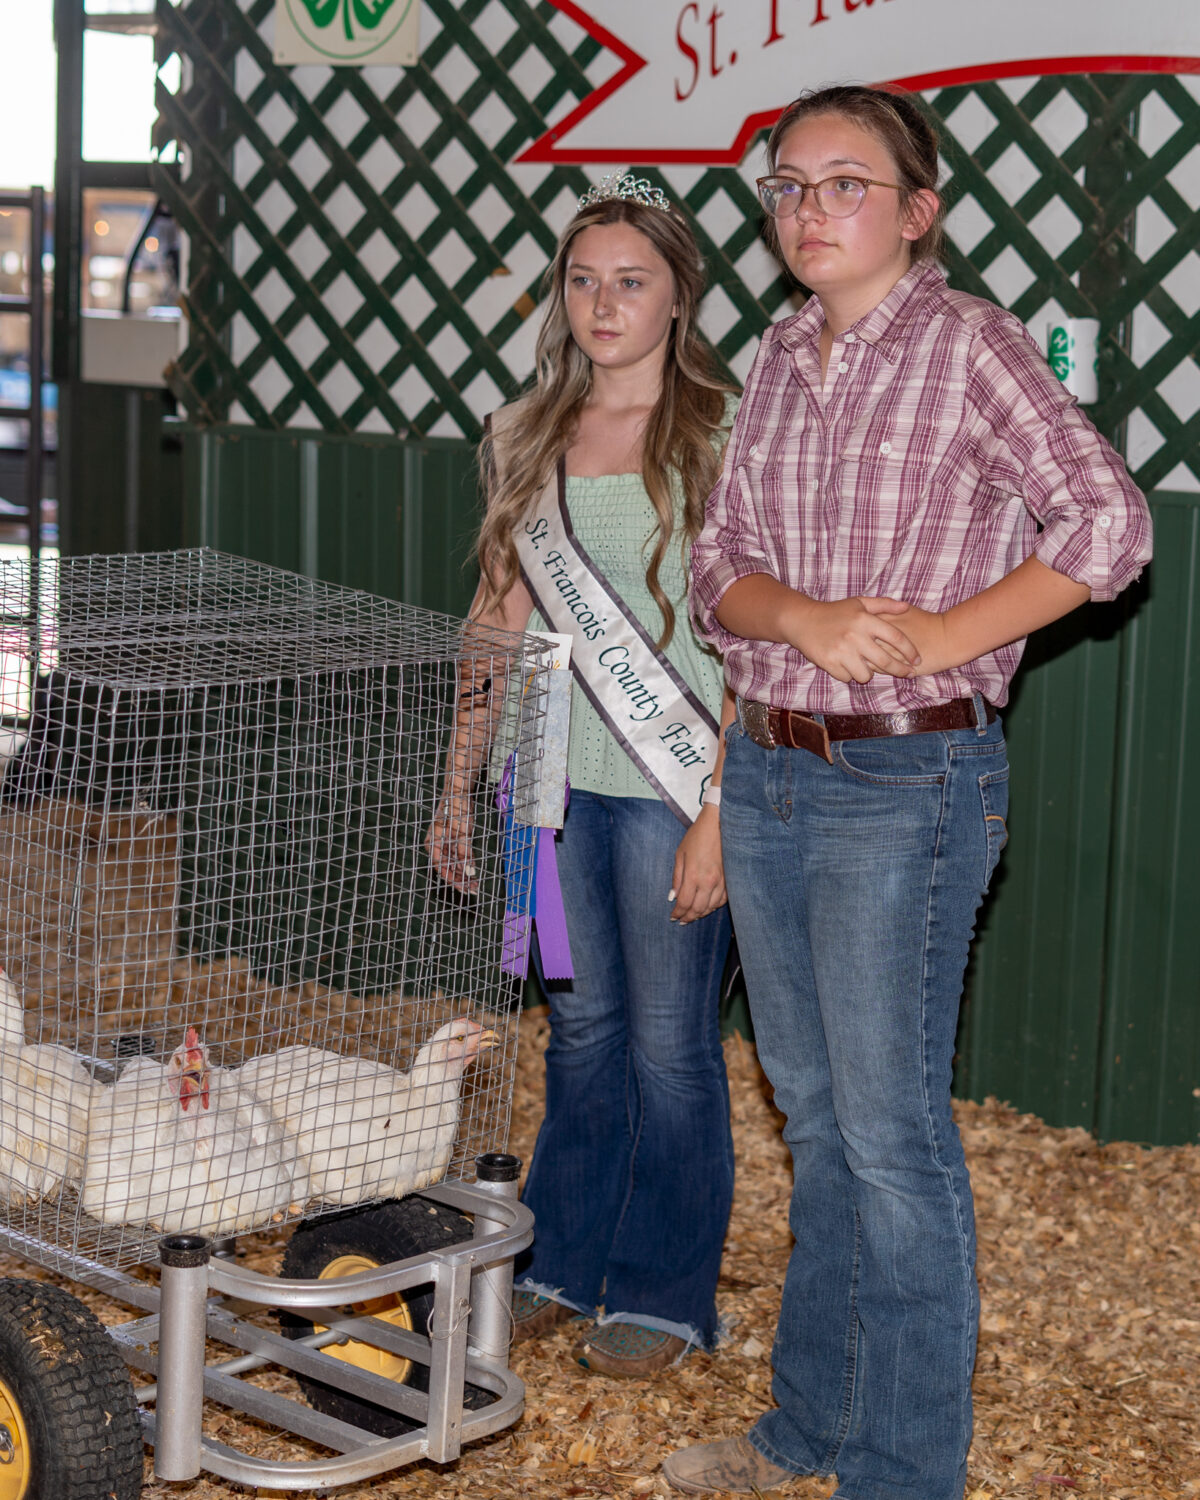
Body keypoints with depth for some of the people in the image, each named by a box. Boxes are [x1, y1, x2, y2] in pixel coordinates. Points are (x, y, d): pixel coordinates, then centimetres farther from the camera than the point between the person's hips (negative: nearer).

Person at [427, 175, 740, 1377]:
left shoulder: (720, 439, -7)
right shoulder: (529, 441, 10)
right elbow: (502, 618, 14)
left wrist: (719, 812, -15)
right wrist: (457, 783, 12)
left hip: (672, 786, -4)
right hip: (554, 779, 5)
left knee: (669, 1043, 5)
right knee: (579, 1028, 15)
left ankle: (662, 1293, 19)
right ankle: (563, 1262, 29)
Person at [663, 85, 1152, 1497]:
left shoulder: (969, 343, -8)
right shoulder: (780, 359, 11)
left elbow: (1107, 522, -15)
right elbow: (716, 568, 8)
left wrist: (939, 637, -17)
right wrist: (804, 618, -12)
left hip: (907, 783, -7)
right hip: (767, 769, 7)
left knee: (889, 1130, -2)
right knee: (811, 1114, 16)